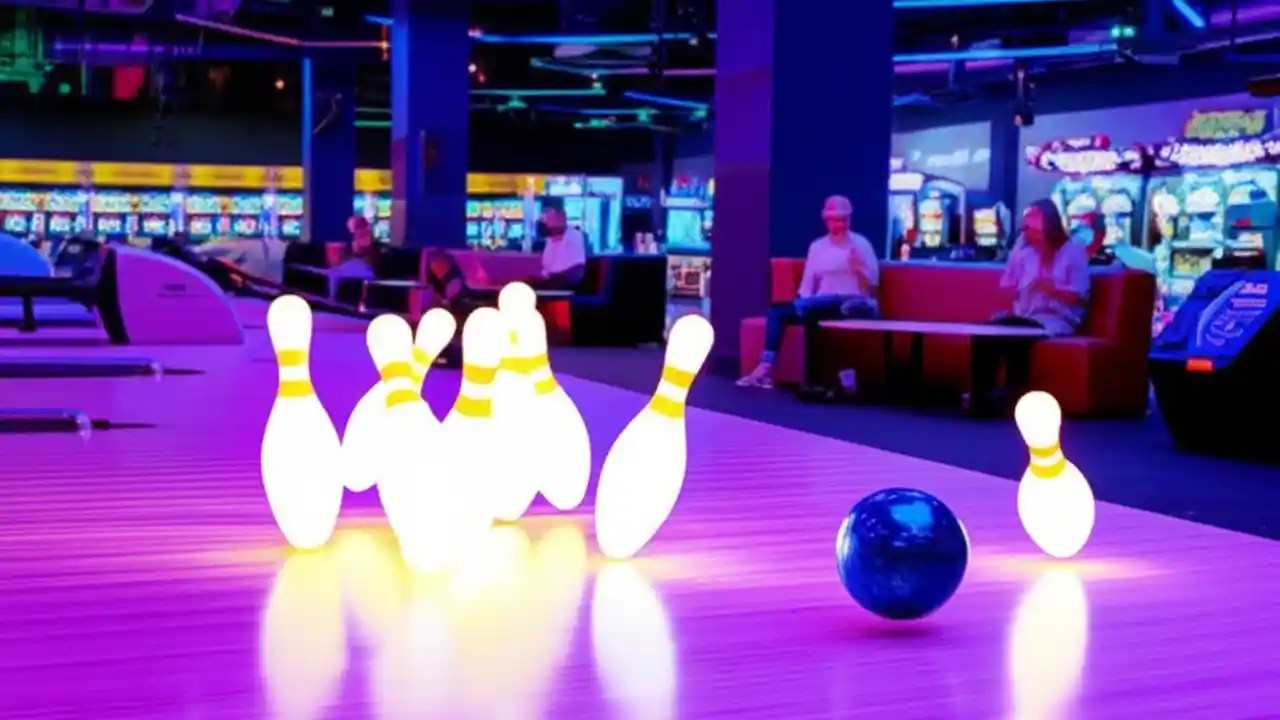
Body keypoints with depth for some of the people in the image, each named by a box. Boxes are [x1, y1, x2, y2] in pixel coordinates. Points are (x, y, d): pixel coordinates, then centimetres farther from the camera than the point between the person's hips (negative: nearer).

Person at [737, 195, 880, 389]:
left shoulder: (861, 244, 8)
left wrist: (858, 268, -17)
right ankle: (765, 369, -31)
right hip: (821, 306, 5)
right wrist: (803, 304, -5)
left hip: (853, 304, -5)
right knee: (777, 312, -20)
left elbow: (872, 284, 2)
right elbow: (808, 283, 14)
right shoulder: (817, 246, 19)